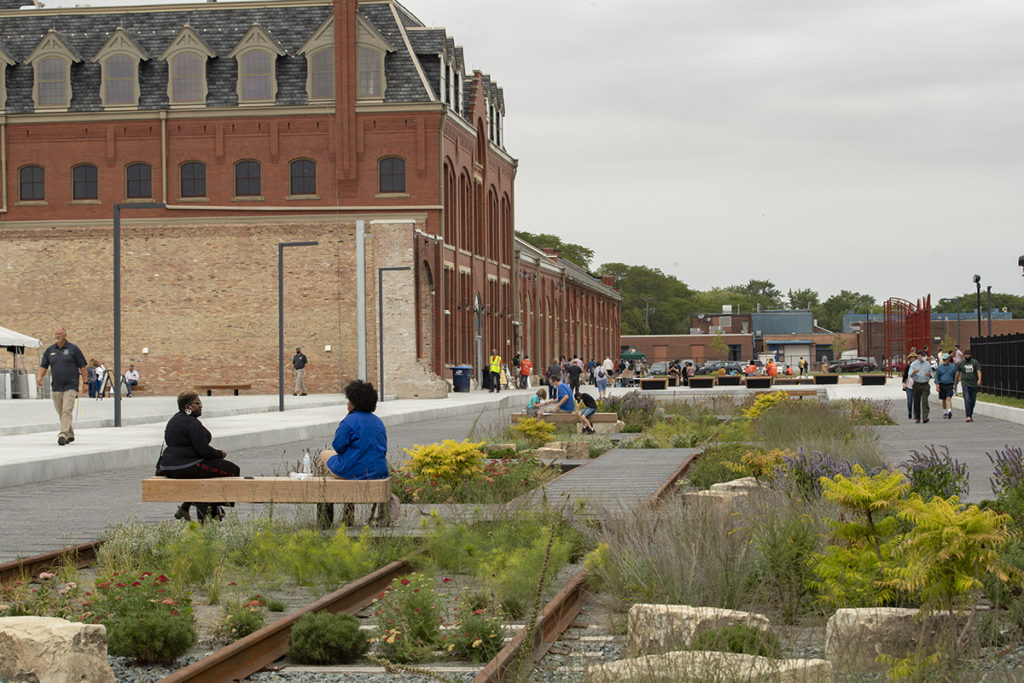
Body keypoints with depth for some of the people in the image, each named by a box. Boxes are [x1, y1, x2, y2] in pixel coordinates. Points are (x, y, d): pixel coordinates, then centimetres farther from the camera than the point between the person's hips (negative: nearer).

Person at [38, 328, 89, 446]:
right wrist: (40, 376, -9)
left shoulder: (73, 349, 0)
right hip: (56, 387, 5)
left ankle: (63, 435, -21)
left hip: (70, 386, -5)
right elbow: (43, 366, 11)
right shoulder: (49, 350, 10)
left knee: (67, 410, -16)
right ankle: (70, 435, 22)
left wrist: (85, 382, -3)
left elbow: (82, 366, 1)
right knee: (60, 412, 9)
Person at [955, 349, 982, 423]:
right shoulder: (961, 363, 6)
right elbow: (958, 374, 15)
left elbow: (979, 371, -8)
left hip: (974, 384, 1)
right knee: (967, 400, -14)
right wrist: (955, 384, 17)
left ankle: (971, 415, 25)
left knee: (973, 401, 8)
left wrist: (979, 380, -26)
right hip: (965, 384, -1)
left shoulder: (975, 362, 3)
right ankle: (968, 416, -18)